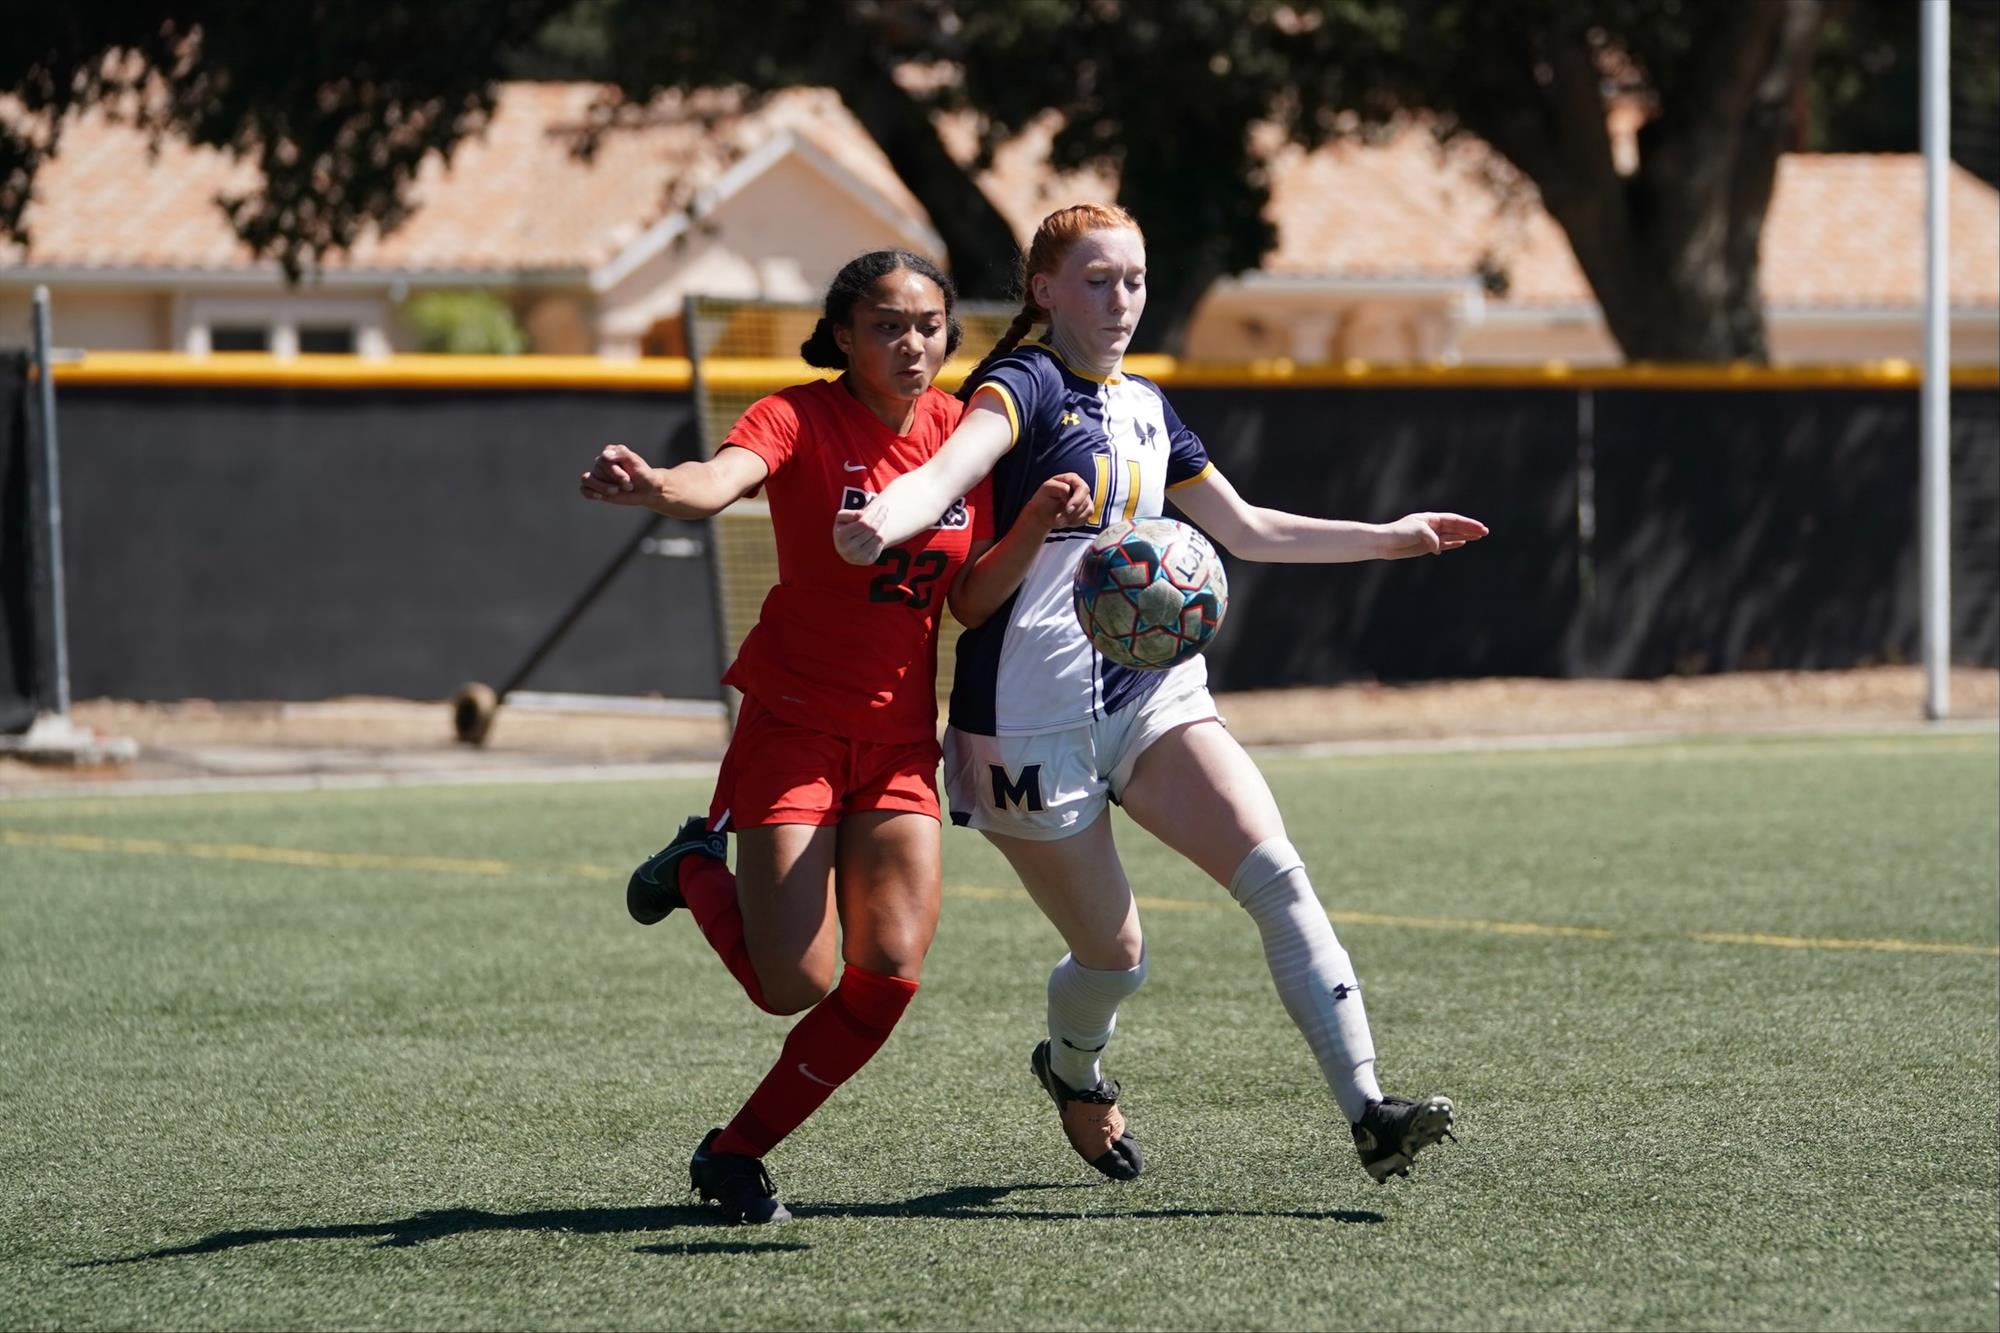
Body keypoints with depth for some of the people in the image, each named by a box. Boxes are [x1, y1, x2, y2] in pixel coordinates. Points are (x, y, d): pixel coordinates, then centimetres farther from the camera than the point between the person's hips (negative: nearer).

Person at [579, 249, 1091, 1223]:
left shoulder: (959, 428, 3)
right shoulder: (802, 419, -13)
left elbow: (973, 595, 5)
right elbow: (720, 481, -35)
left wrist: (1038, 523, -14)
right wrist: (651, 485, -58)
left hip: (901, 737, 5)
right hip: (793, 722, -5)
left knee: (889, 975, -8)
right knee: (794, 984, -12)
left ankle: (736, 1155, 12)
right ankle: (699, 869, 21)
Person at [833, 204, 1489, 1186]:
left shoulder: (1145, 407, 14)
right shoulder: (1025, 383, -8)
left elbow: (1247, 530, 28)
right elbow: (951, 468, -30)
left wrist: (1391, 538, 30)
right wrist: (881, 521, -53)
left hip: (1150, 693, 6)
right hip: (1033, 717, -6)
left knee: (1276, 875, -15)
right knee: (1113, 956, 2)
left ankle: (1367, 1114, -21)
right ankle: (1072, 1069, 39)